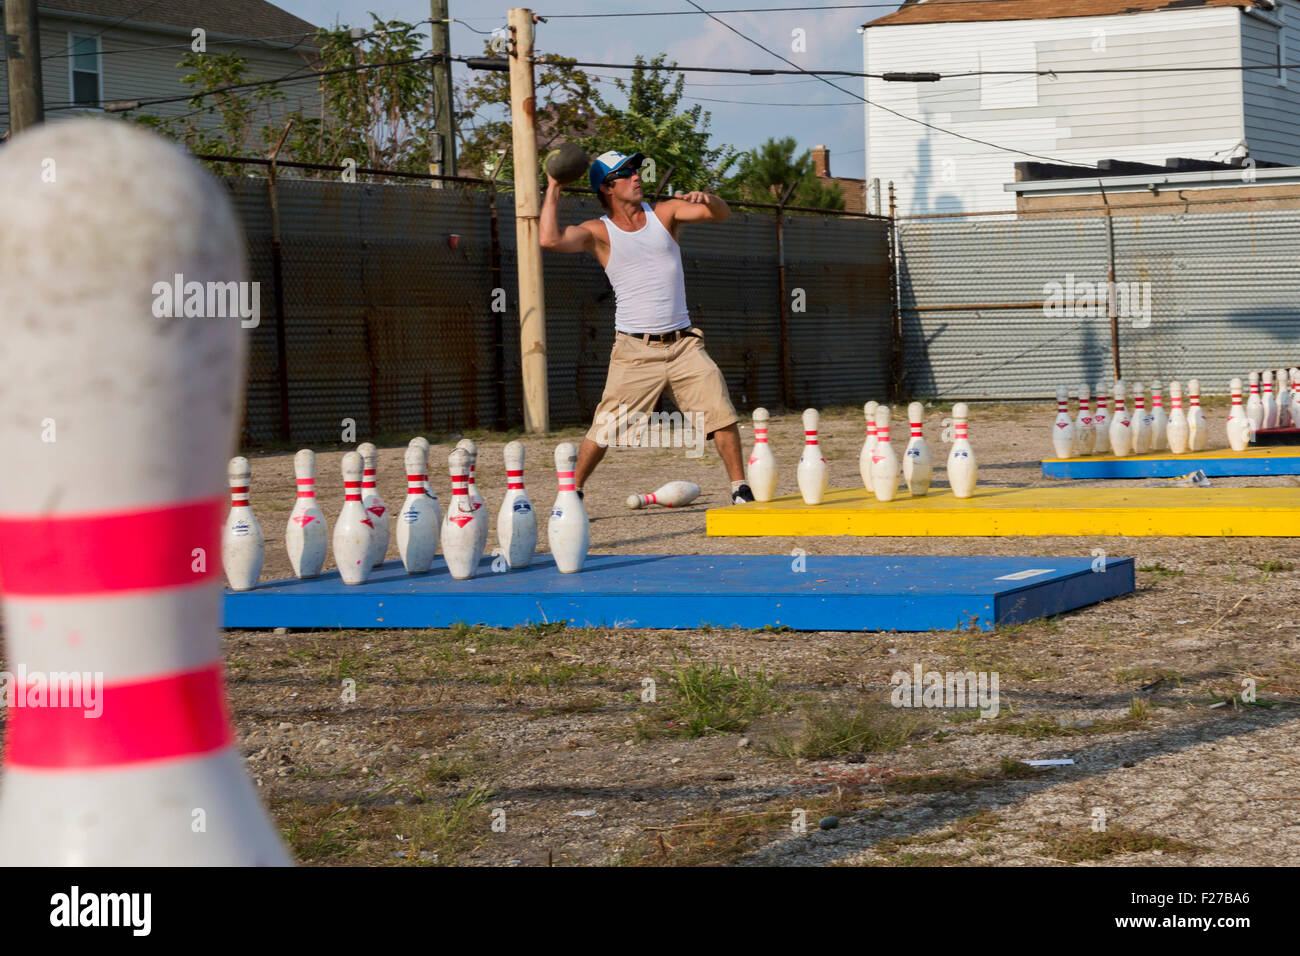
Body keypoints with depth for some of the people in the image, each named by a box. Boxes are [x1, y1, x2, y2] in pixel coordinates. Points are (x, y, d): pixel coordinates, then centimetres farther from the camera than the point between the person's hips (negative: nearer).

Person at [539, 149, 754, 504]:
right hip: (635, 351, -3)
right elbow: (550, 239, -18)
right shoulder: (598, 232, -2)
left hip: (684, 344, 3)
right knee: (605, 426, -6)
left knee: (722, 414, -5)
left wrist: (706, 199, -26)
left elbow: (721, 214, -3)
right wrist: (553, 188, -11)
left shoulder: (664, 213, 6)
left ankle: (740, 489, 6)